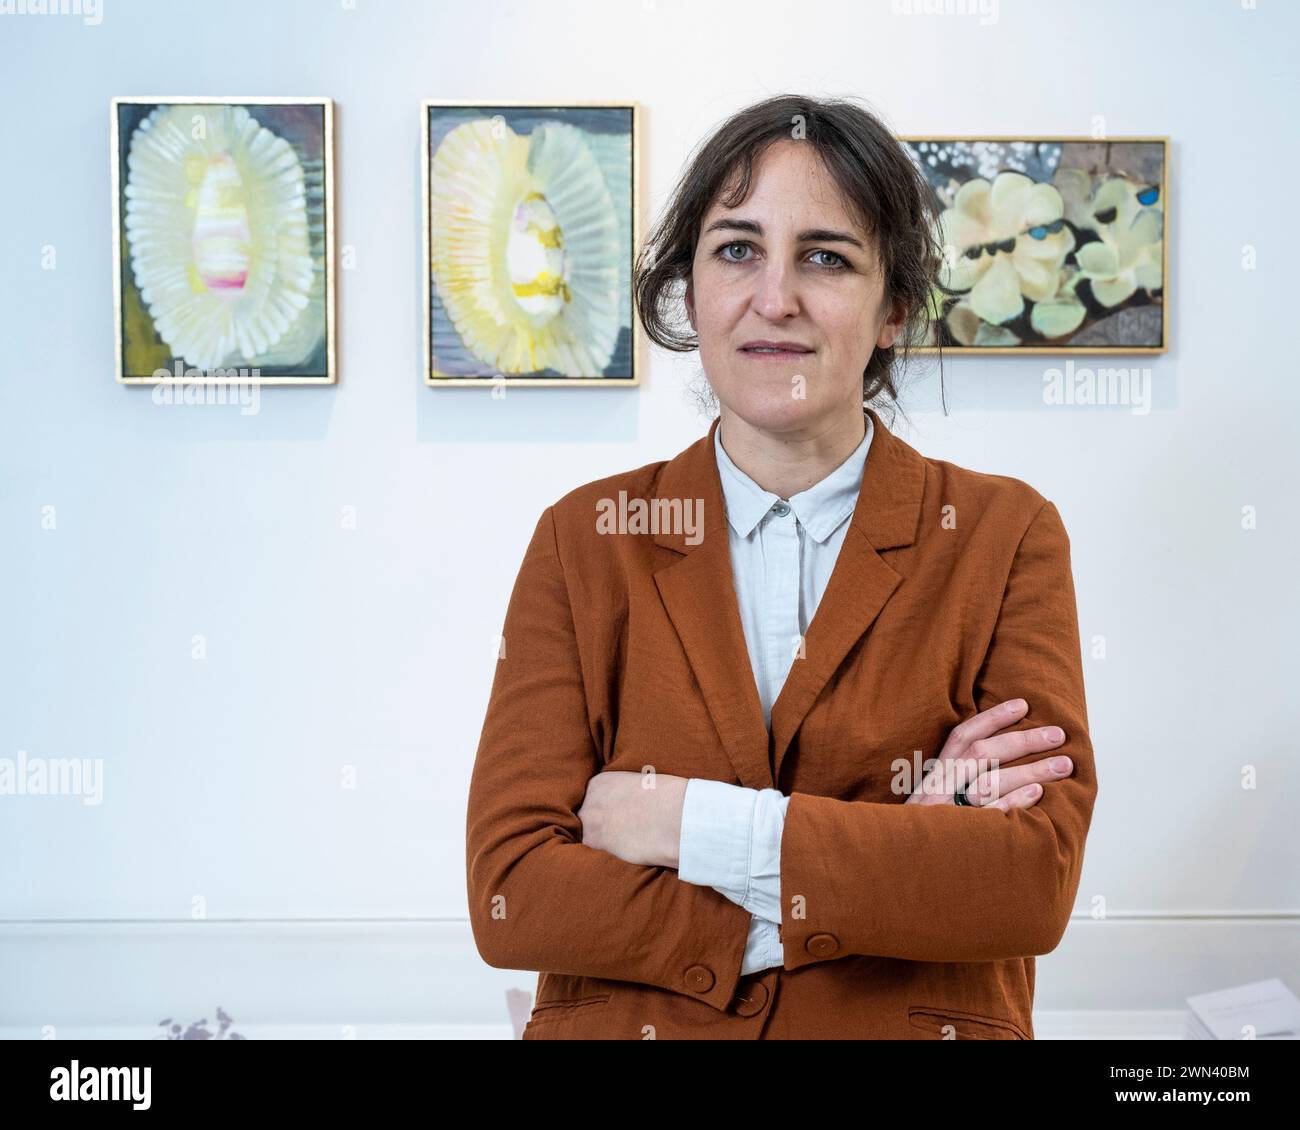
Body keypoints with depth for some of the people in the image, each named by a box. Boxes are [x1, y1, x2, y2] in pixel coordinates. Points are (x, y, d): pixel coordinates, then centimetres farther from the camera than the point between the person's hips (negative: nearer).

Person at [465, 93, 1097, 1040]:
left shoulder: (1005, 535, 0)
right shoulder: (584, 540, 2)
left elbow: (1034, 883, -10)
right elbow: (509, 891, -7)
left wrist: (692, 822, -14)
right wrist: (898, 859, -13)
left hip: (913, 1023, 0)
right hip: (622, 1023, 1)